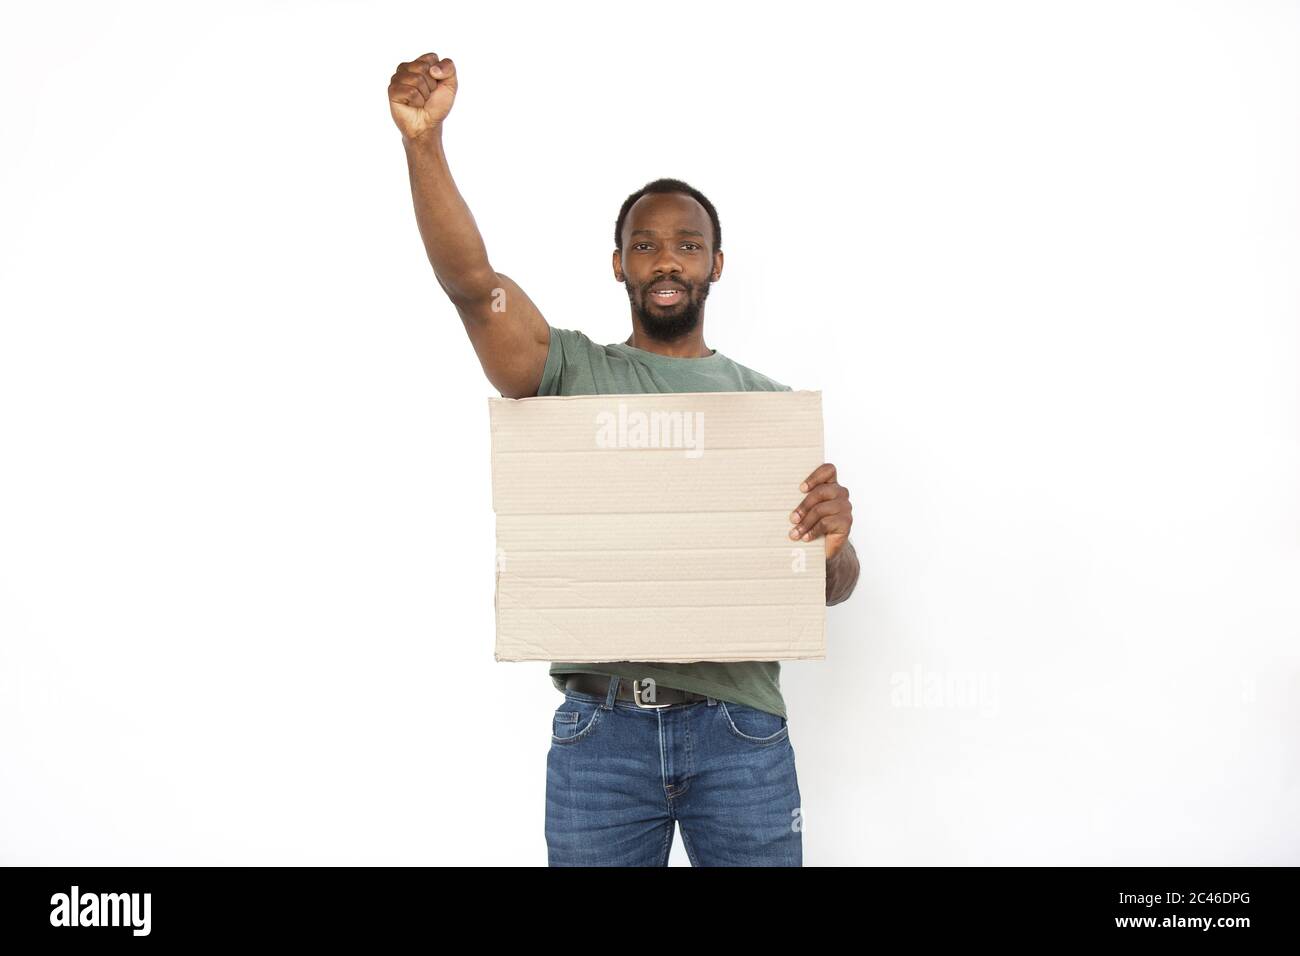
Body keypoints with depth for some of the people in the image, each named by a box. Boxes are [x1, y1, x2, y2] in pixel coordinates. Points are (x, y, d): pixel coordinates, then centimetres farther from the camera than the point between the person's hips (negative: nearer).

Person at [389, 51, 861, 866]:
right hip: (599, 729, -1)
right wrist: (424, 141, -21)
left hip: (739, 728, 1)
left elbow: (829, 590, 8)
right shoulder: (569, 370, 6)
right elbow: (471, 281, -11)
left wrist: (834, 543, -15)